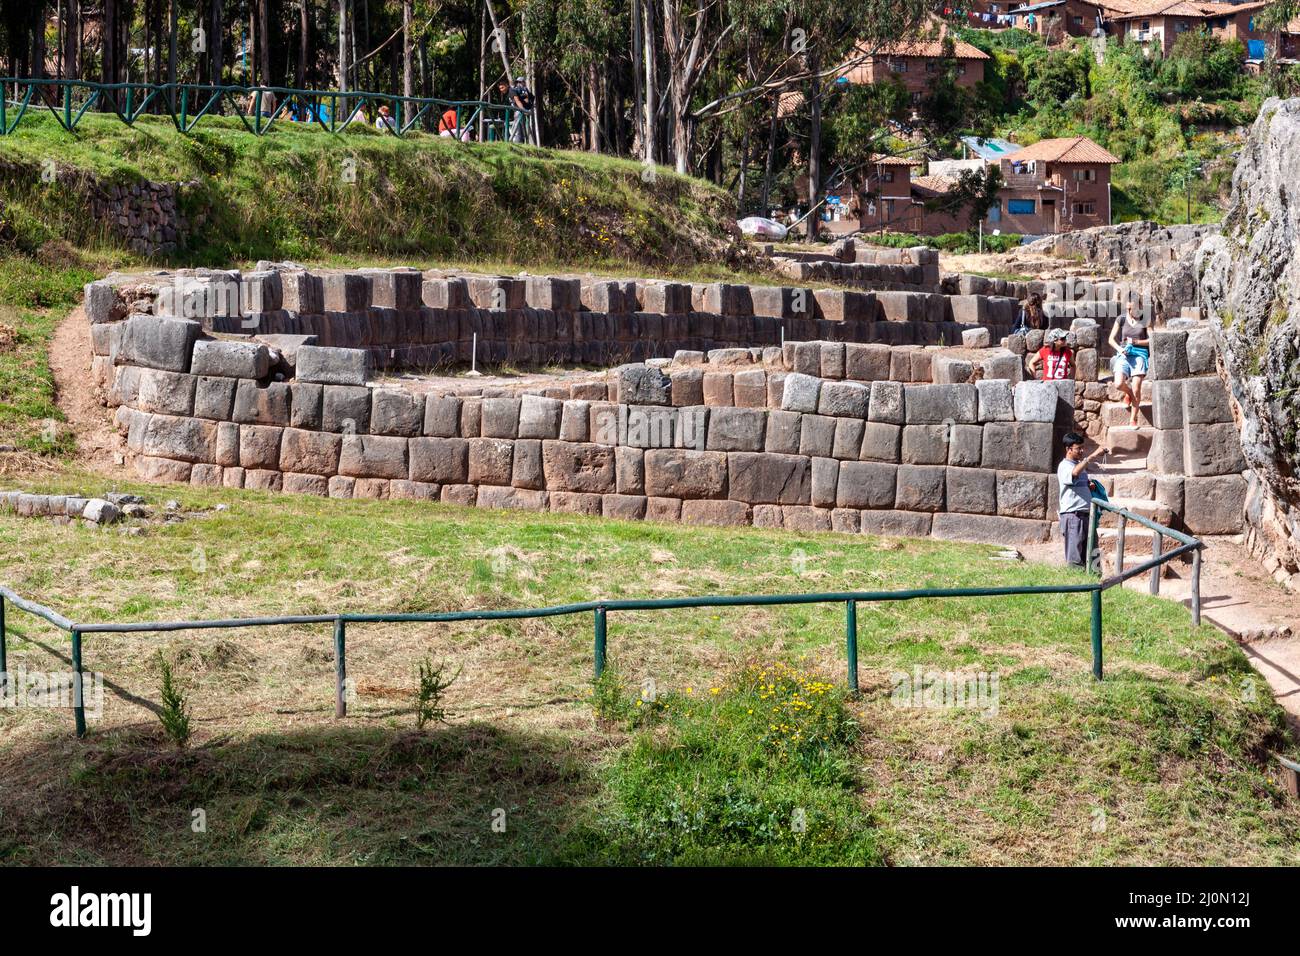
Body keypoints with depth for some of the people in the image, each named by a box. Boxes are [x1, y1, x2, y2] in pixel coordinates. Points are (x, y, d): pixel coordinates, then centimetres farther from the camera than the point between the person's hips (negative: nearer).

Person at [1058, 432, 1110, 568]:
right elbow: (1075, 473, -32)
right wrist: (1093, 456, -34)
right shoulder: (1064, 466, -9)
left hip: (1085, 514, 9)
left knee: (1087, 556, 10)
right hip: (1072, 514, -9)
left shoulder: (1081, 464, 19)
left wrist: (1090, 485, 11)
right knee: (1074, 558, -9)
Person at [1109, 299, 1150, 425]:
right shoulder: (1122, 320, 9)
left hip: (1139, 355, -1)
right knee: (1119, 384, -21)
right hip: (1124, 355, 1)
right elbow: (1111, 339, 12)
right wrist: (1119, 348, -7)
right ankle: (1128, 393, 16)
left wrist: (1135, 342, -8)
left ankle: (1133, 420, 0)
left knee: (1136, 390, -11)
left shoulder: (1144, 321, 6)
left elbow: (1151, 340, 4)